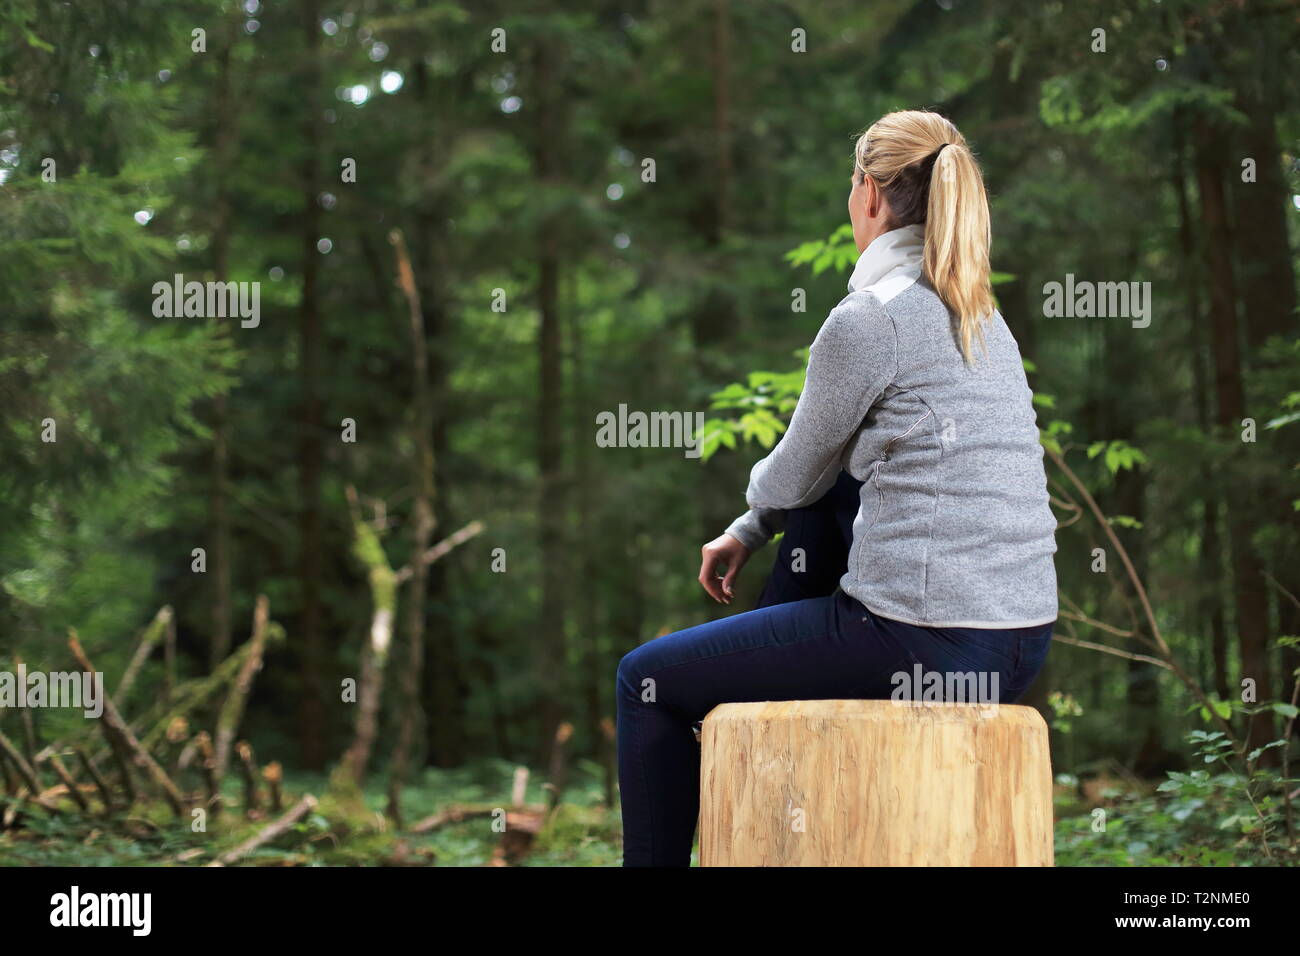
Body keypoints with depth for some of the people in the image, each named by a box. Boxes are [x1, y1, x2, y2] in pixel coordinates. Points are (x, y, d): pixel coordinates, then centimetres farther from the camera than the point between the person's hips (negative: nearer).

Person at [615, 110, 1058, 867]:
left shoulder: (870, 318, -11)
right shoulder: (982, 318, 15)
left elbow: (792, 481, 2)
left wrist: (756, 506, 23)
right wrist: (748, 533, 27)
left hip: (927, 646, -9)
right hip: (1022, 643, 9)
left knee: (648, 679, 6)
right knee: (820, 499, 31)